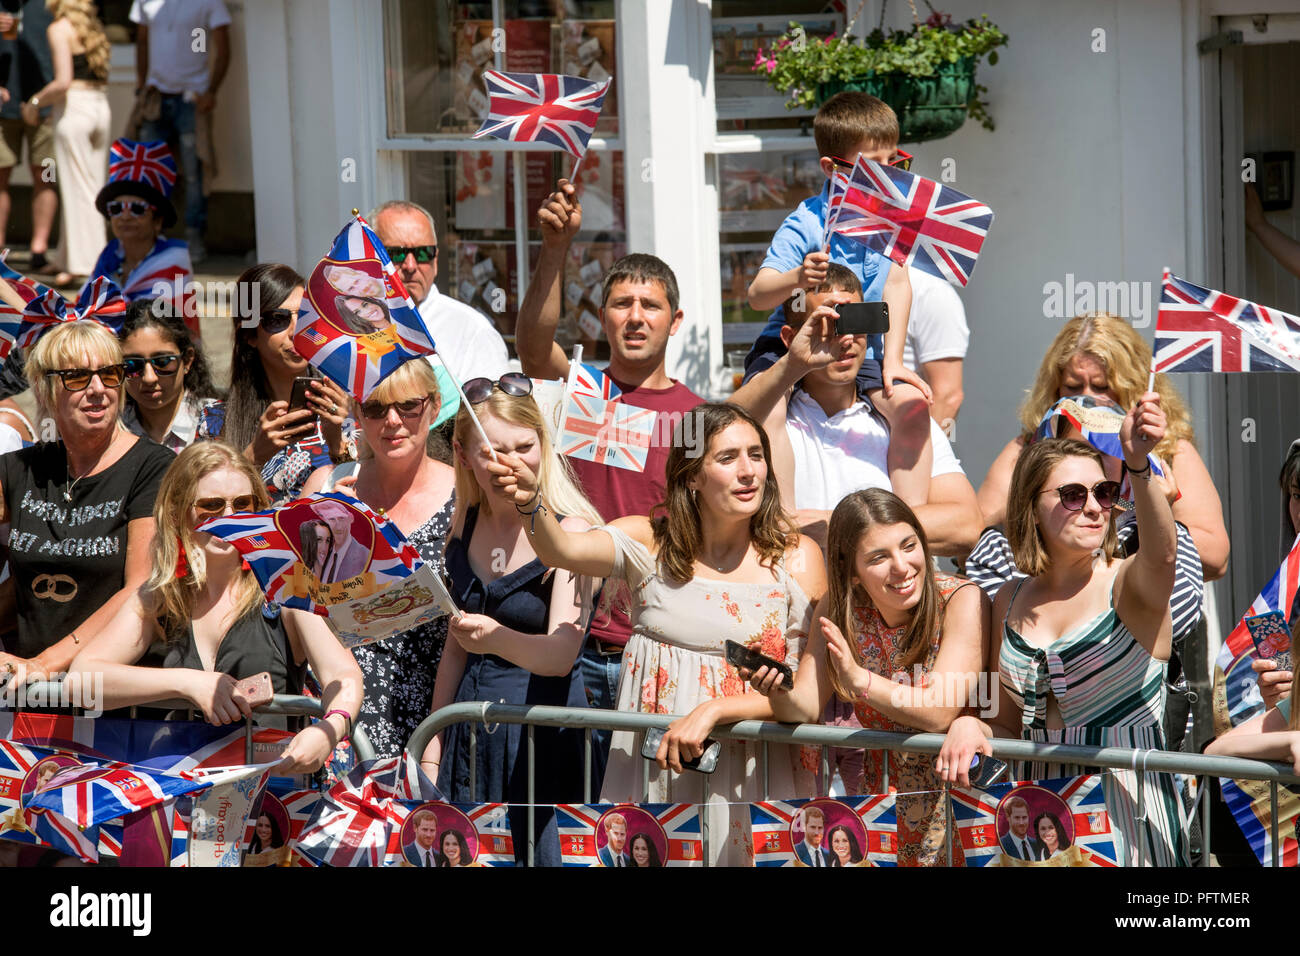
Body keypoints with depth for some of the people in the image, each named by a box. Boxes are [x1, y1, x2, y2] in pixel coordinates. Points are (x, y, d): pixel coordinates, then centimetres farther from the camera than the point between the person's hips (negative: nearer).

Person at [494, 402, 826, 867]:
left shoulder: (796, 558, -4)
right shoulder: (649, 542, -1)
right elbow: (563, 550, -20)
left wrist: (713, 710, -19)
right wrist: (532, 502, -41)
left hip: (747, 774, -1)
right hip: (650, 770, 1)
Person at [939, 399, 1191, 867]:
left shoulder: (1127, 584, -5)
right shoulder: (1011, 603, 9)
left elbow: (1161, 554, -31)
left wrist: (1137, 464, -48)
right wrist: (971, 725, -5)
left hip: (1127, 811, -4)